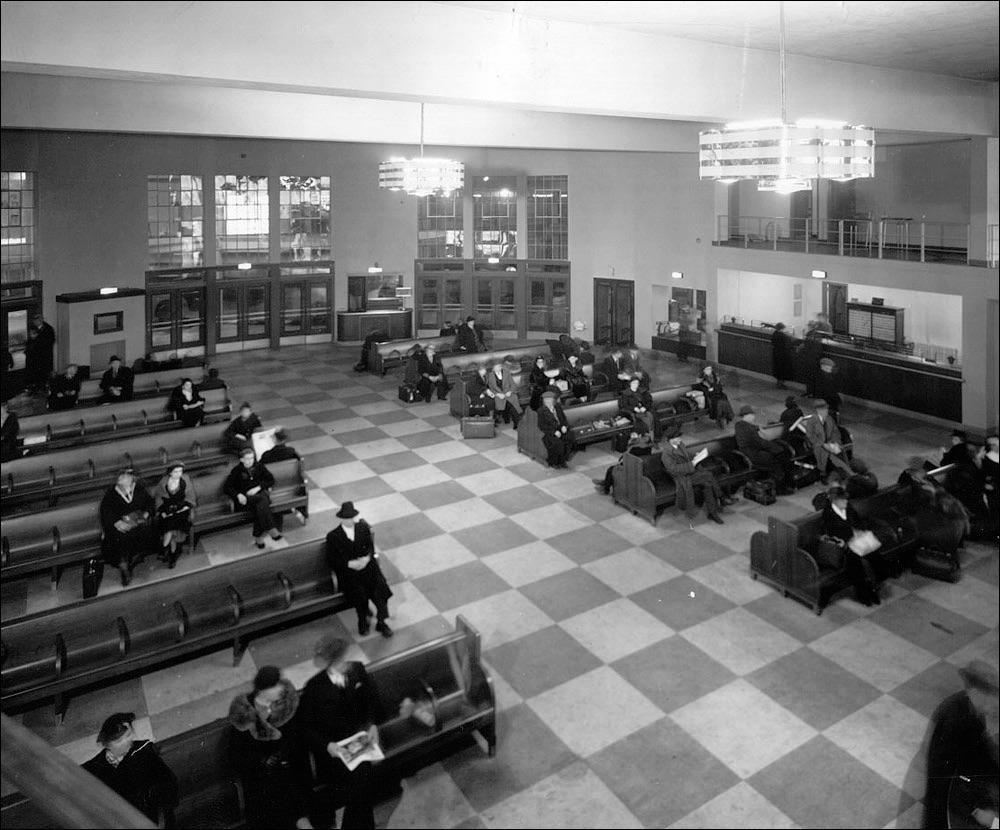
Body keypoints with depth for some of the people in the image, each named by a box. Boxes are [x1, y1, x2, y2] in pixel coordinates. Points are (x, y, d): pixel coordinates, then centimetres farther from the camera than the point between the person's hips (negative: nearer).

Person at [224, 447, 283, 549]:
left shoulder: (259, 466, 10)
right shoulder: (237, 470, 4)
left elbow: (271, 480, 7)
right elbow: (226, 488, 1)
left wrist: (258, 488, -10)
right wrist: (238, 495, -18)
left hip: (259, 493, 2)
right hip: (244, 498, -2)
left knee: (260, 505, -37)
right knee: (263, 499, -36)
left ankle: (258, 536, -32)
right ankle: (271, 530, -38)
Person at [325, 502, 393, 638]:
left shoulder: (363, 528, 5)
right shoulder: (333, 536, -2)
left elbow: (370, 546, 11)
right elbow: (331, 560, -2)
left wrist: (367, 558, -12)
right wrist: (349, 564, -16)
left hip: (366, 564, 2)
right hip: (346, 570, -2)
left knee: (380, 587, -23)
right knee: (360, 592, -28)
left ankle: (381, 622, -6)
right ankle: (363, 621, -2)